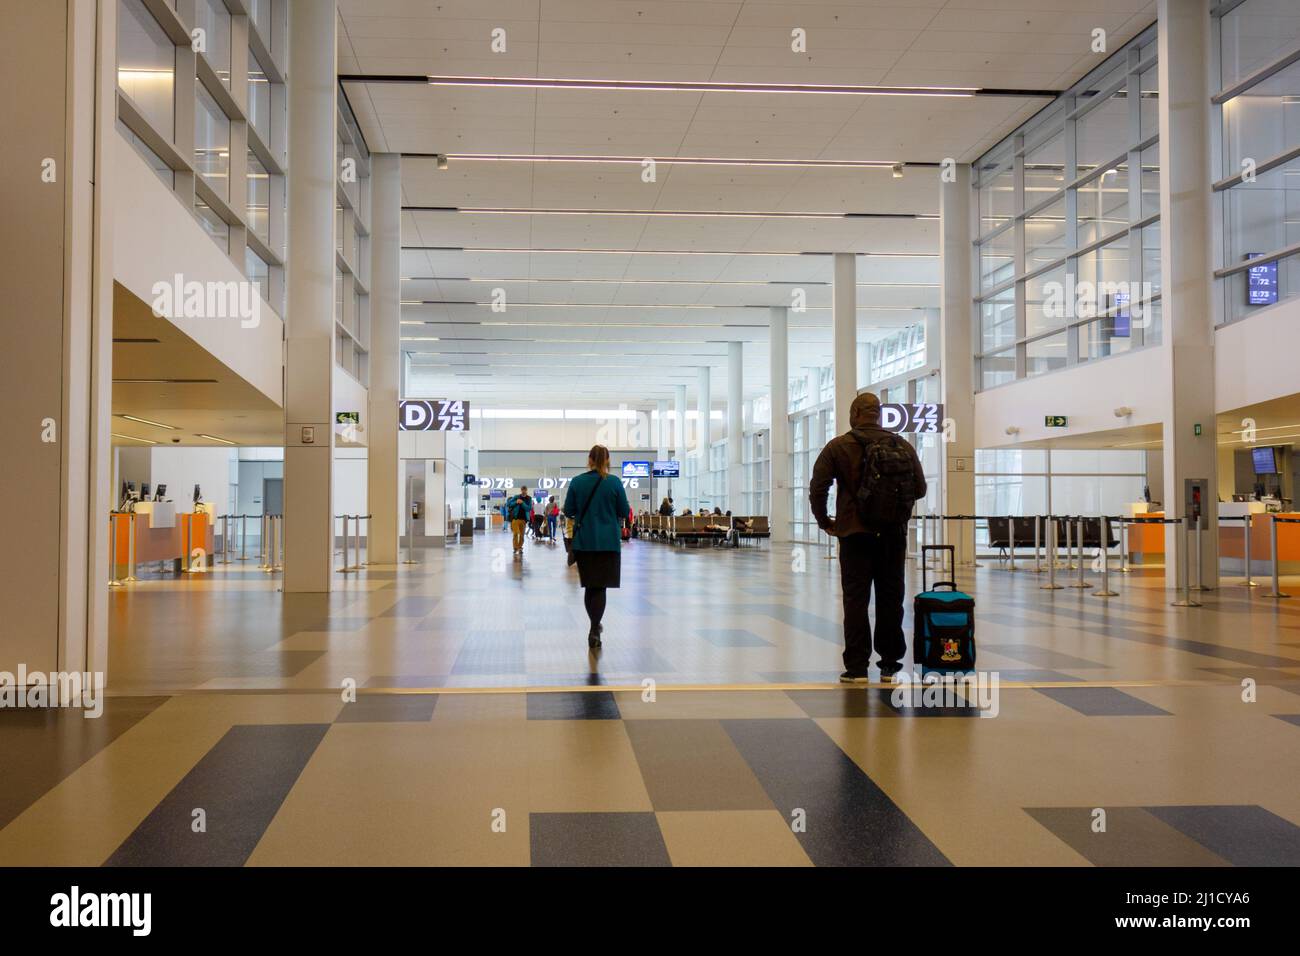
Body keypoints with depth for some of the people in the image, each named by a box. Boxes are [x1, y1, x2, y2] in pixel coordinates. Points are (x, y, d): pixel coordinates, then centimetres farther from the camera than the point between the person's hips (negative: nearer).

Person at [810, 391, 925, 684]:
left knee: (856, 600, 1)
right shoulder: (903, 446, 4)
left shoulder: (839, 447, -4)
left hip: (856, 533, -3)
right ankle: (890, 664, 16)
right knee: (891, 599, 11)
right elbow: (919, 489, 6)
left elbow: (817, 488, -7)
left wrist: (824, 522, 7)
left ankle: (857, 667, 0)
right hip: (894, 535, 3)